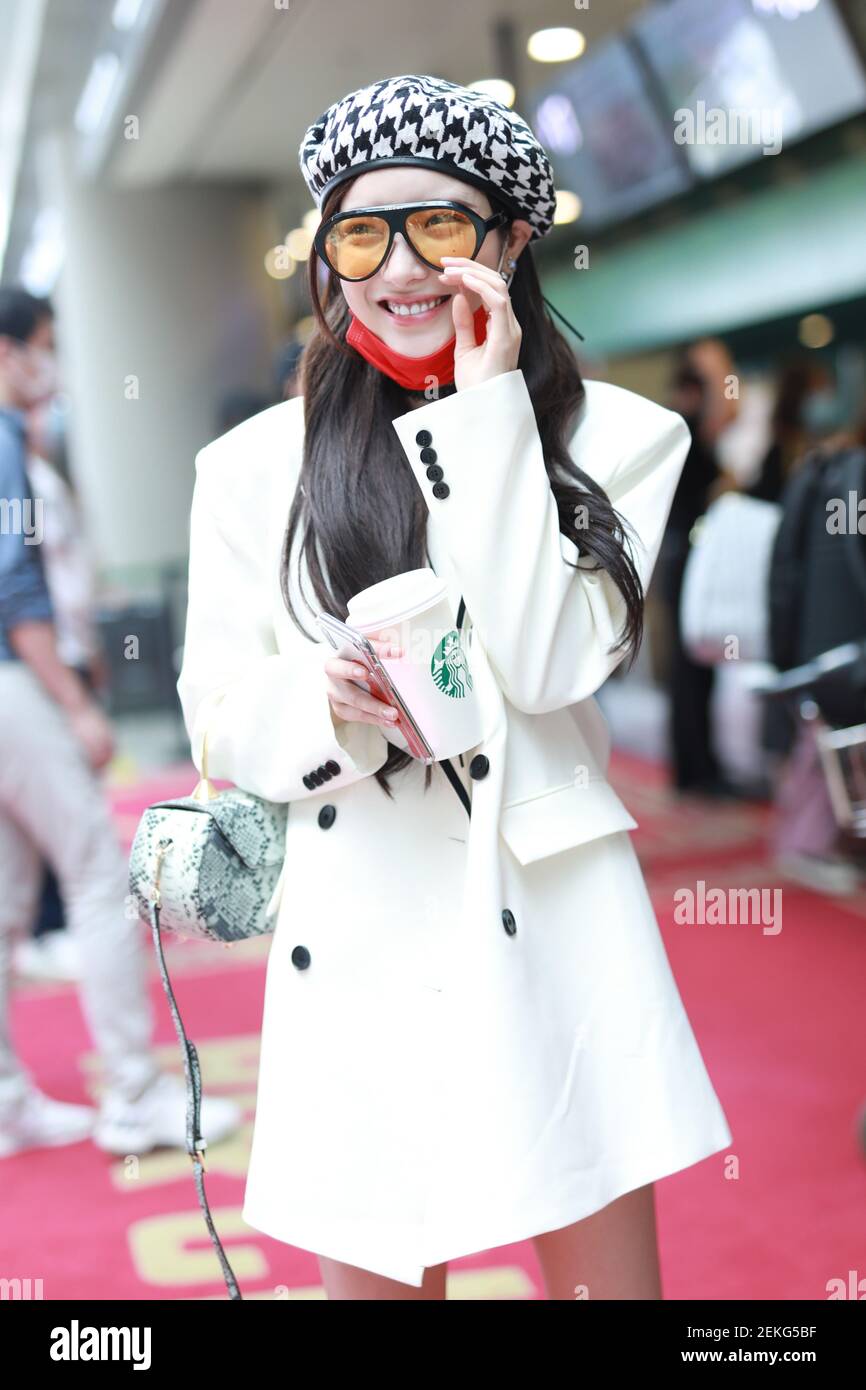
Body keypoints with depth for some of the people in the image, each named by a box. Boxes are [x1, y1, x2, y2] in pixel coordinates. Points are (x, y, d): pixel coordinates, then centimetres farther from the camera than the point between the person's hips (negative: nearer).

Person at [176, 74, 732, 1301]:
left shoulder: (609, 436, 1)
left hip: (548, 922, 0)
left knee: (609, 1271, 10)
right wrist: (326, 706, -18)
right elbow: (219, 710, 4)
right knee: (374, 1272, 10)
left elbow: (551, 664, -12)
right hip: (356, 933, 1)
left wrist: (490, 413, -12)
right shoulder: (255, 465, 4)